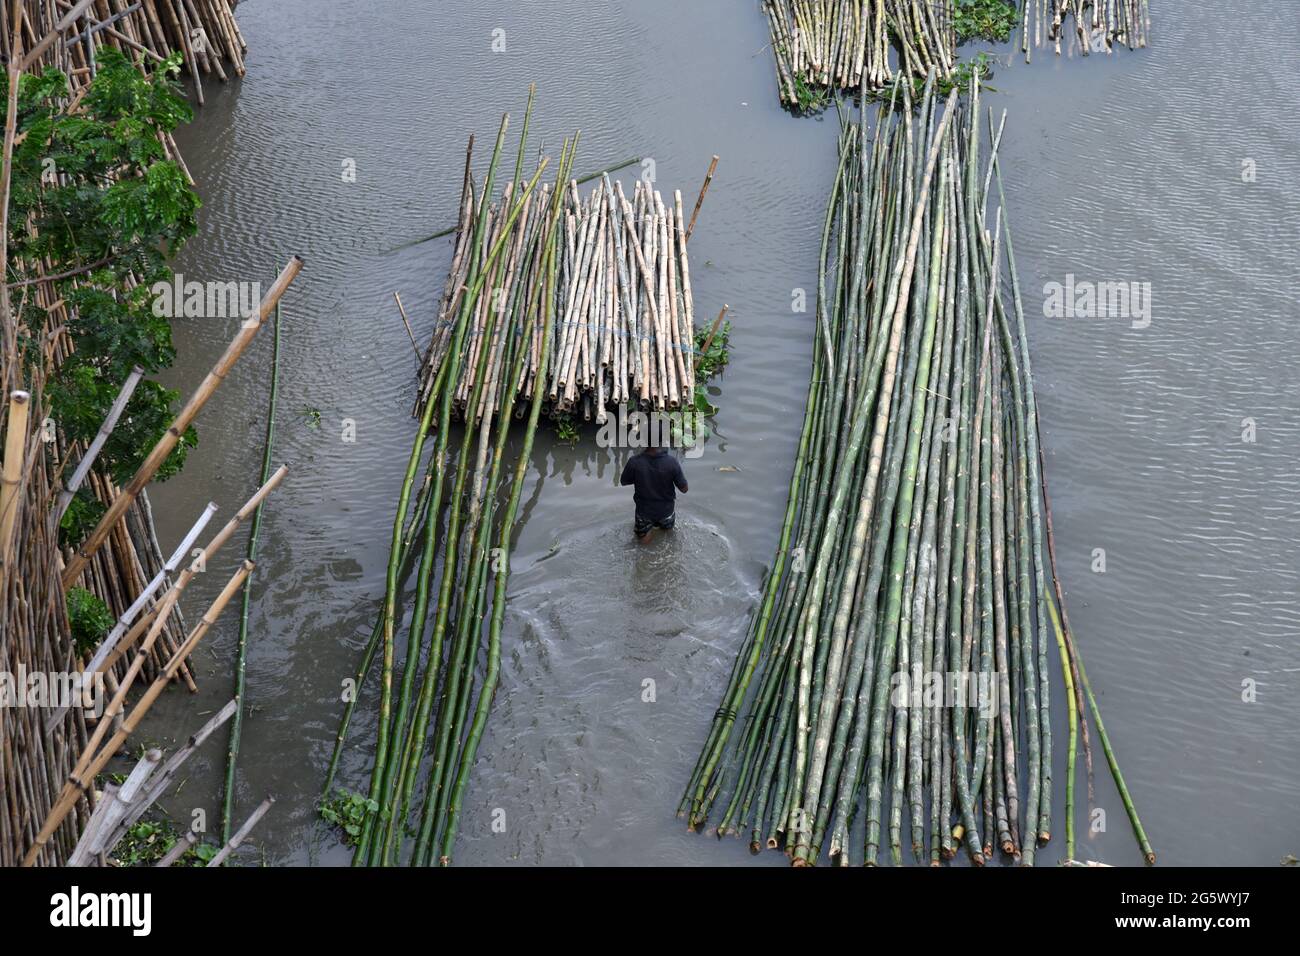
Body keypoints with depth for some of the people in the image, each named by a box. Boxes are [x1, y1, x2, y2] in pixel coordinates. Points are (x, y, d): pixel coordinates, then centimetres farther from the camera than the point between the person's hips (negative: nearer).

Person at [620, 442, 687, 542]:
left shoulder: (634, 462, -27)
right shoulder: (672, 462, -29)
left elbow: (623, 482, -7)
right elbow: (684, 489, -15)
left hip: (644, 510, -1)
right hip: (666, 510, 1)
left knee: (643, 539, 28)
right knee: (668, 528, 36)